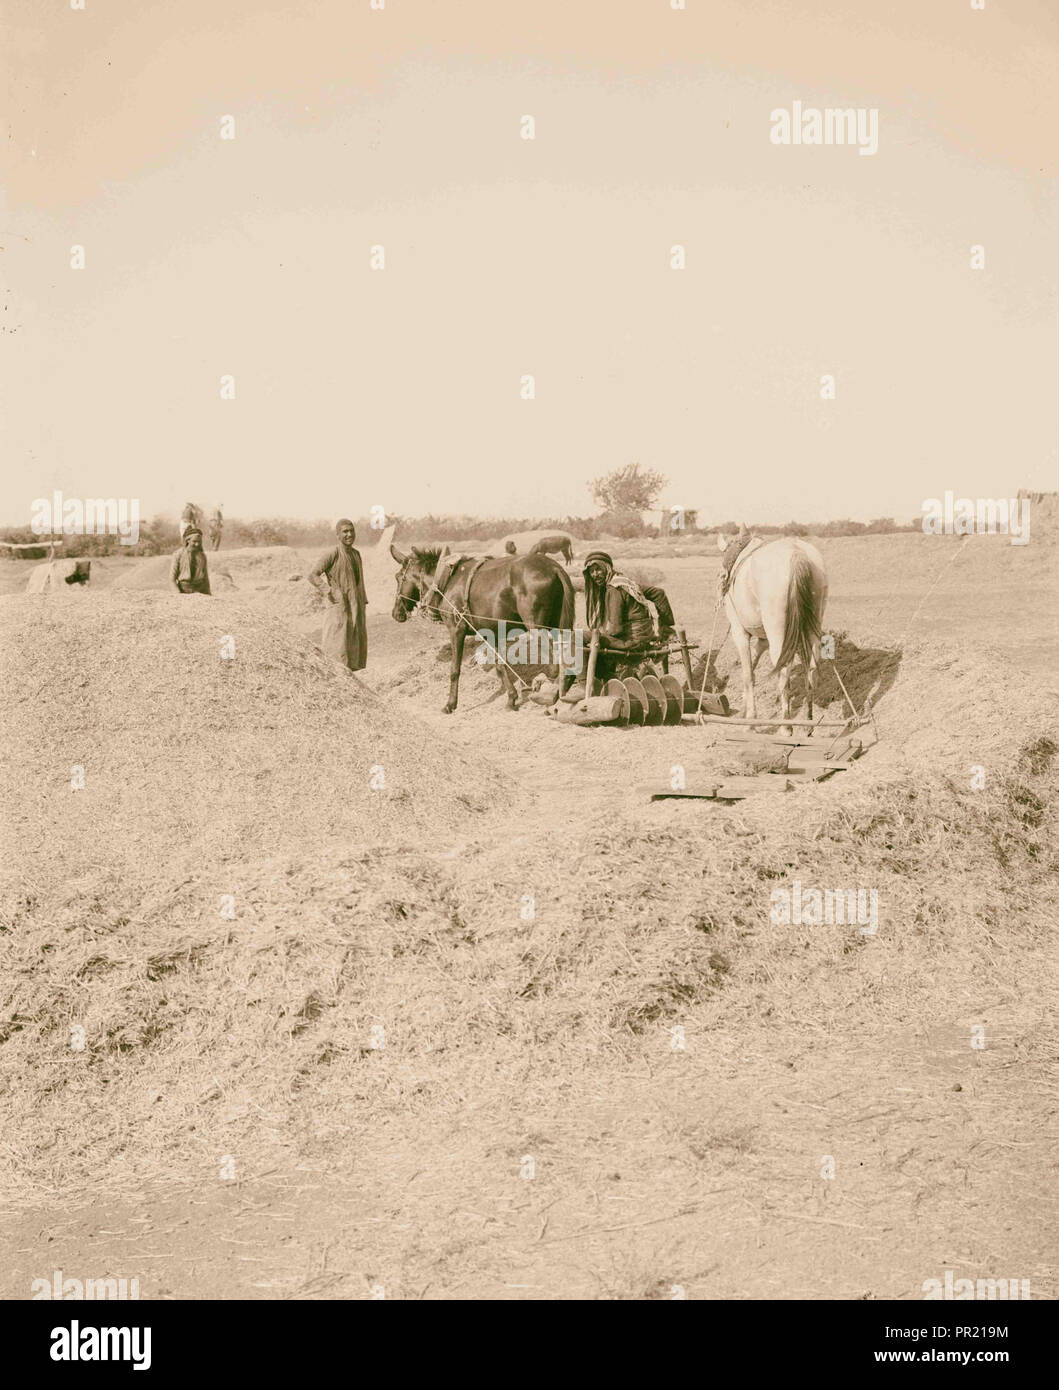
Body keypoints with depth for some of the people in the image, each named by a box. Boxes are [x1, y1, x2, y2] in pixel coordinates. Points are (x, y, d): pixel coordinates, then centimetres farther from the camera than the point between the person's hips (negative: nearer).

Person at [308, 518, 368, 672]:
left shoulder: (356, 554, 11)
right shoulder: (332, 555, -12)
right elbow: (312, 575, -17)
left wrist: (363, 603, 17)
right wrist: (330, 593, -19)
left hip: (356, 610, 7)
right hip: (339, 609, -7)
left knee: (356, 650, 12)